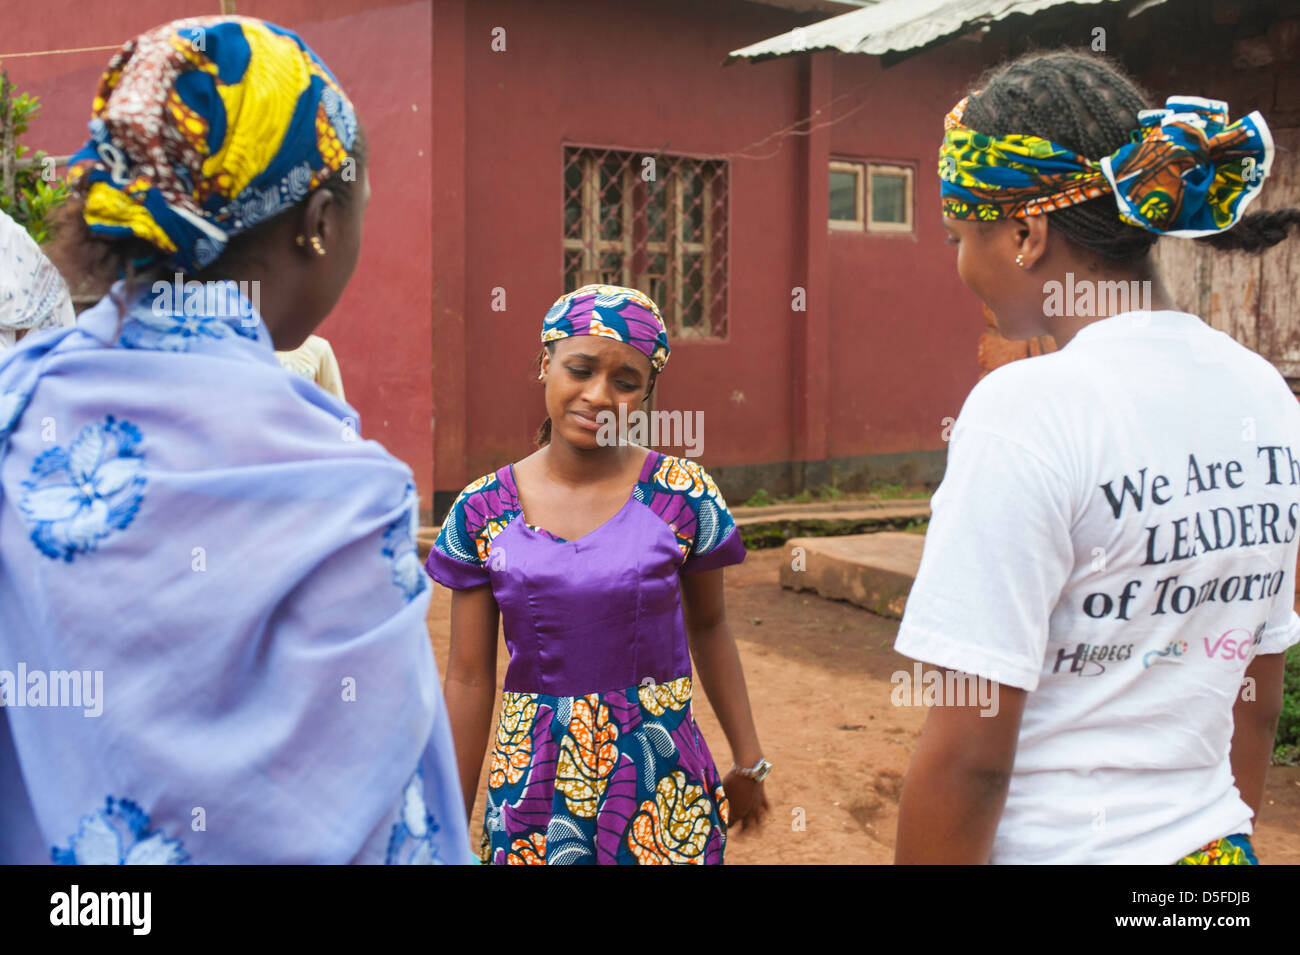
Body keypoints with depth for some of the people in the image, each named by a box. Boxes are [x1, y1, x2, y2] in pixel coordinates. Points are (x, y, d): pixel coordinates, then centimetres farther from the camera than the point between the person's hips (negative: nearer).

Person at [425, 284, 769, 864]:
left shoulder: (683, 495, -7)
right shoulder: (481, 512, -5)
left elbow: (708, 627, 7)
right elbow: (468, 680, 0)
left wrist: (748, 761, 11)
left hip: (663, 789, 0)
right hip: (533, 789, 1)